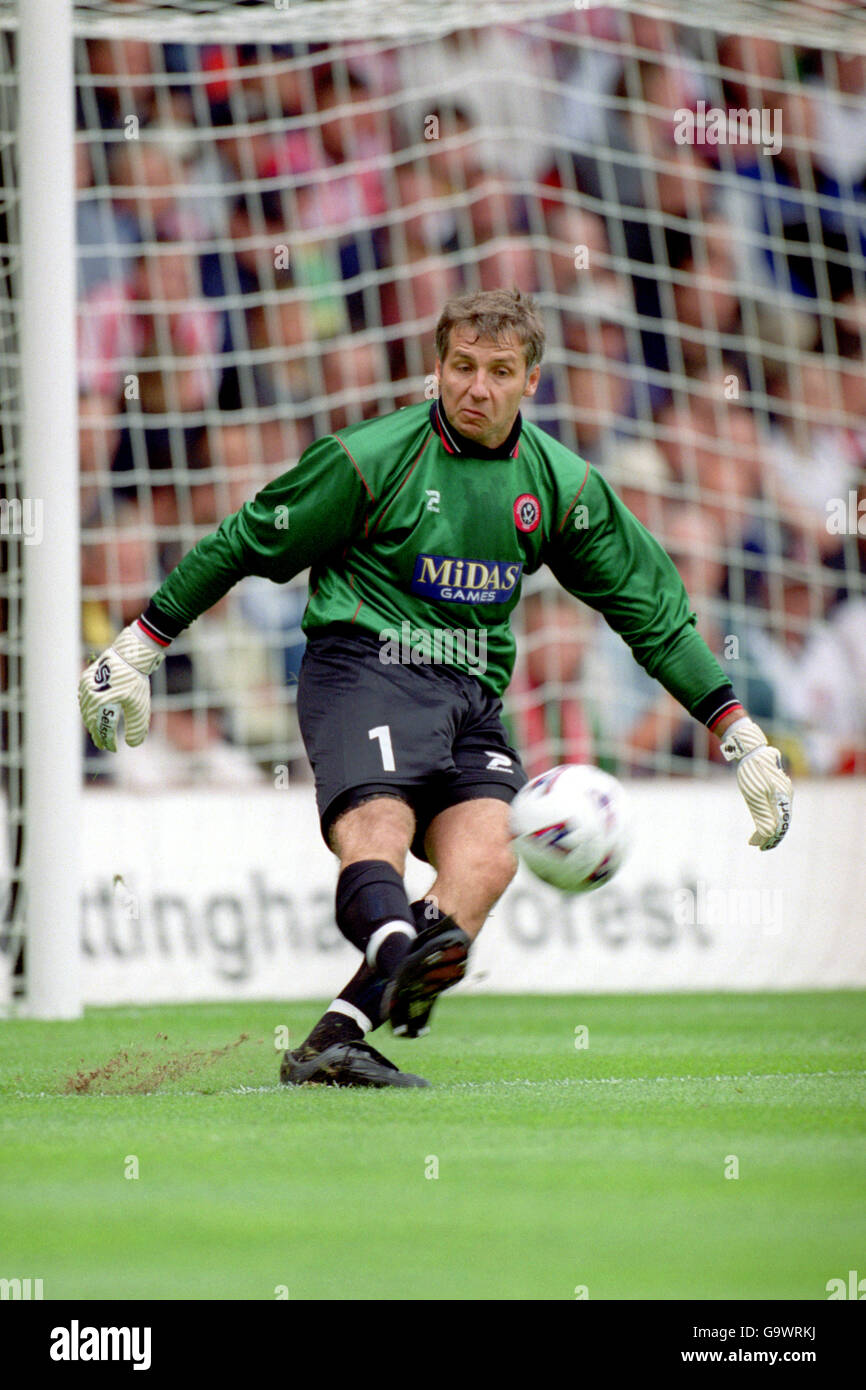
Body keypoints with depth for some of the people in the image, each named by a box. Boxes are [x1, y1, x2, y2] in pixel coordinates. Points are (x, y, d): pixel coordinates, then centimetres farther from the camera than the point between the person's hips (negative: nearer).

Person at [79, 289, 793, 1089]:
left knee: (487, 856, -25)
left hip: (472, 693, 3)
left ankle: (334, 1040, -37)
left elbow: (654, 611, 17)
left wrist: (739, 736, 14)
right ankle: (398, 952, -65)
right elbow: (246, 545, 8)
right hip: (364, 665, -3)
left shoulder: (562, 485, 10)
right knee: (378, 834, -32)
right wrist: (139, 647, 11)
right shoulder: (369, 459, -2)